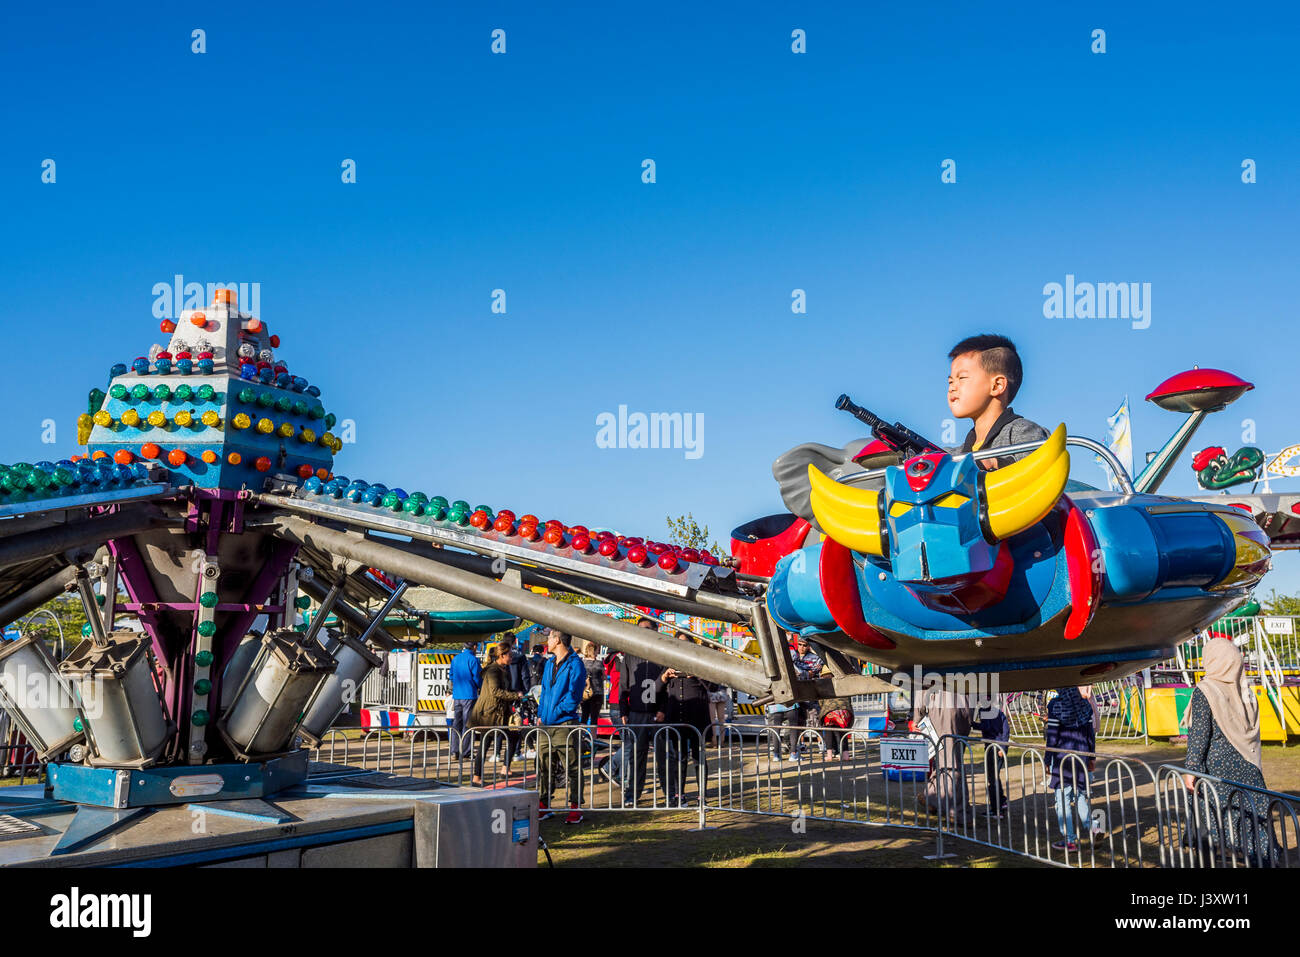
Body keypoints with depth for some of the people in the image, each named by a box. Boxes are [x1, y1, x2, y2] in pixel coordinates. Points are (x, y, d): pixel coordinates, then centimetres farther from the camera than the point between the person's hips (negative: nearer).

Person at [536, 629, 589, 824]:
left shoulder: (574, 664, -8)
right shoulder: (550, 663, 16)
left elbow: (573, 696, -12)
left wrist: (554, 713, -12)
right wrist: (540, 714, 9)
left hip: (565, 724, -7)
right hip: (546, 725, 7)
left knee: (572, 768, -1)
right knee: (544, 766, 10)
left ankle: (575, 807, 6)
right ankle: (544, 805, 19)